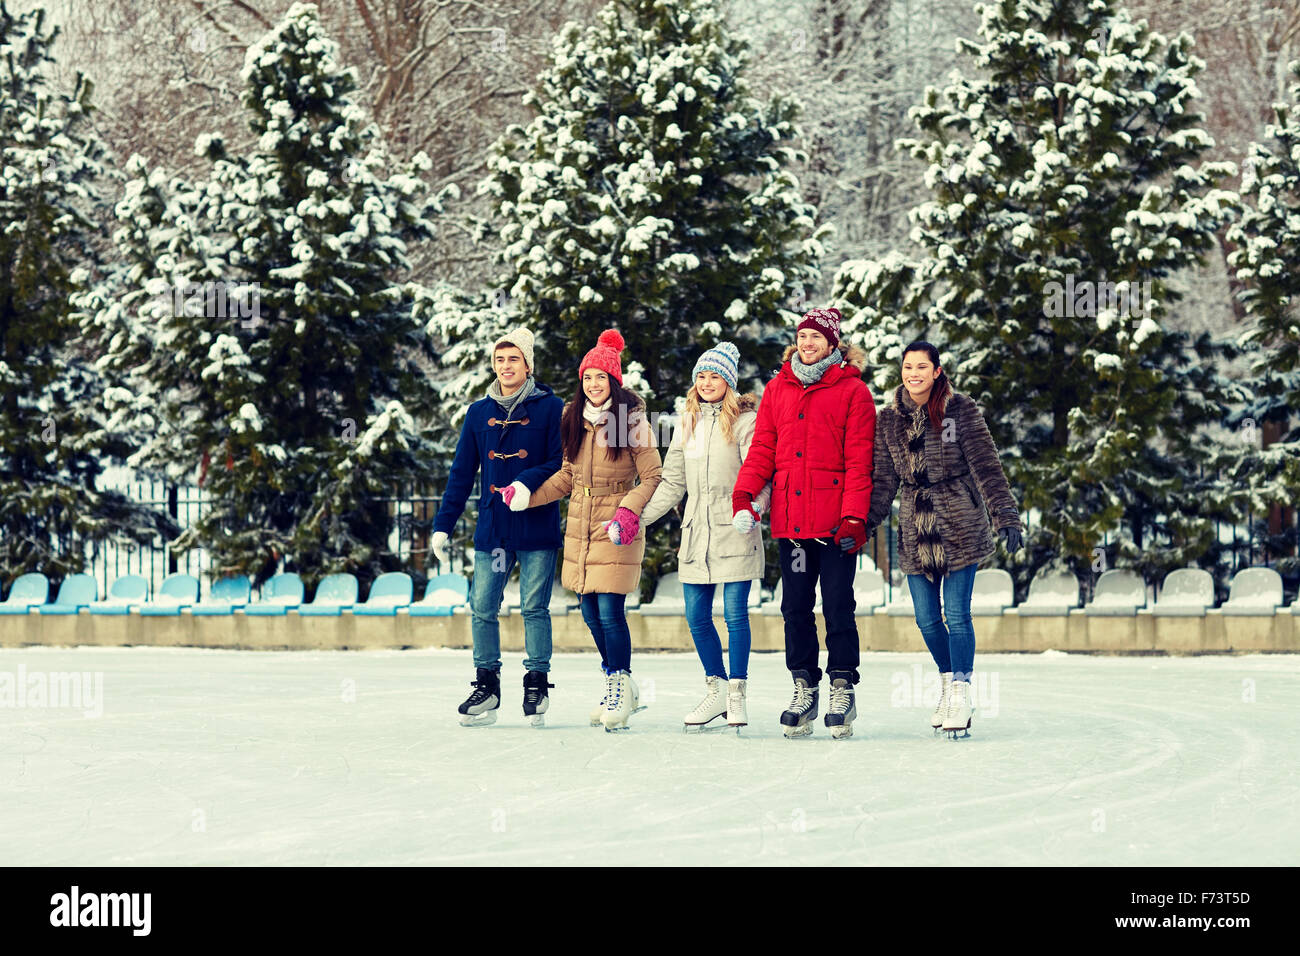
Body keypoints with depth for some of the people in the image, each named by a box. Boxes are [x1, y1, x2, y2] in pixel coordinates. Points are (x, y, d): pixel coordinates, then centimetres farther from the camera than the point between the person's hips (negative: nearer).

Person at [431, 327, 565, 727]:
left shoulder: (550, 408, 0)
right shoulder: (480, 413, 11)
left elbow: (562, 464, -4)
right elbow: (462, 473, 14)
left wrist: (527, 482, -21)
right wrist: (443, 525, 9)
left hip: (537, 527, -4)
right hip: (492, 526, 4)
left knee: (534, 608, -2)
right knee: (482, 608, 1)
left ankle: (537, 683, 8)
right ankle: (486, 686, 10)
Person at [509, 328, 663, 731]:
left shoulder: (631, 420, -9)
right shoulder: (575, 420, 10)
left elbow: (653, 477, -7)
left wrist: (629, 510, -21)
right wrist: (527, 496, 6)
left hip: (616, 531, -6)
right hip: (580, 529, 6)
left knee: (610, 611, -10)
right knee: (591, 611, 8)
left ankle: (620, 688, 5)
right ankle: (619, 686, 24)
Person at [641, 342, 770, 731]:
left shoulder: (745, 421, -3)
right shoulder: (688, 425, 16)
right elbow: (672, 483, 18)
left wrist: (753, 508, -30)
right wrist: (637, 517, 11)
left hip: (734, 535, -6)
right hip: (696, 534, 6)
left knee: (735, 614, -5)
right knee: (696, 616, 5)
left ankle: (736, 694, 5)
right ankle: (716, 690, 18)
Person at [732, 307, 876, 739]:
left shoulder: (852, 391, 1)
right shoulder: (778, 389, 13)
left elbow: (859, 461, -4)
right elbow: (763, 448, 11)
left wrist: (854, 516, -12)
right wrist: (744, 493, -5)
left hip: (836, 520, -4)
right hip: (790, 517, 4)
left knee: (838, 604, -2)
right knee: (796, 605, 6)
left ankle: (842, 688, 6)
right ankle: (804, 688, 12)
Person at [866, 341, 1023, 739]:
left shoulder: (961, 410, -4)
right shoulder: (890, 418, 7)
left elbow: (986, 466, -6)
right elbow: (883, 479, 10)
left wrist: (1006, 518, -12)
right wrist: (863, 524, 2)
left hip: (960, 526, -4)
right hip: (916, 530, 4)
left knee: (956, 615, -6)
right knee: (927, 619, 6)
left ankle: (960, 694, 1)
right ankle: (948, 683, 26)